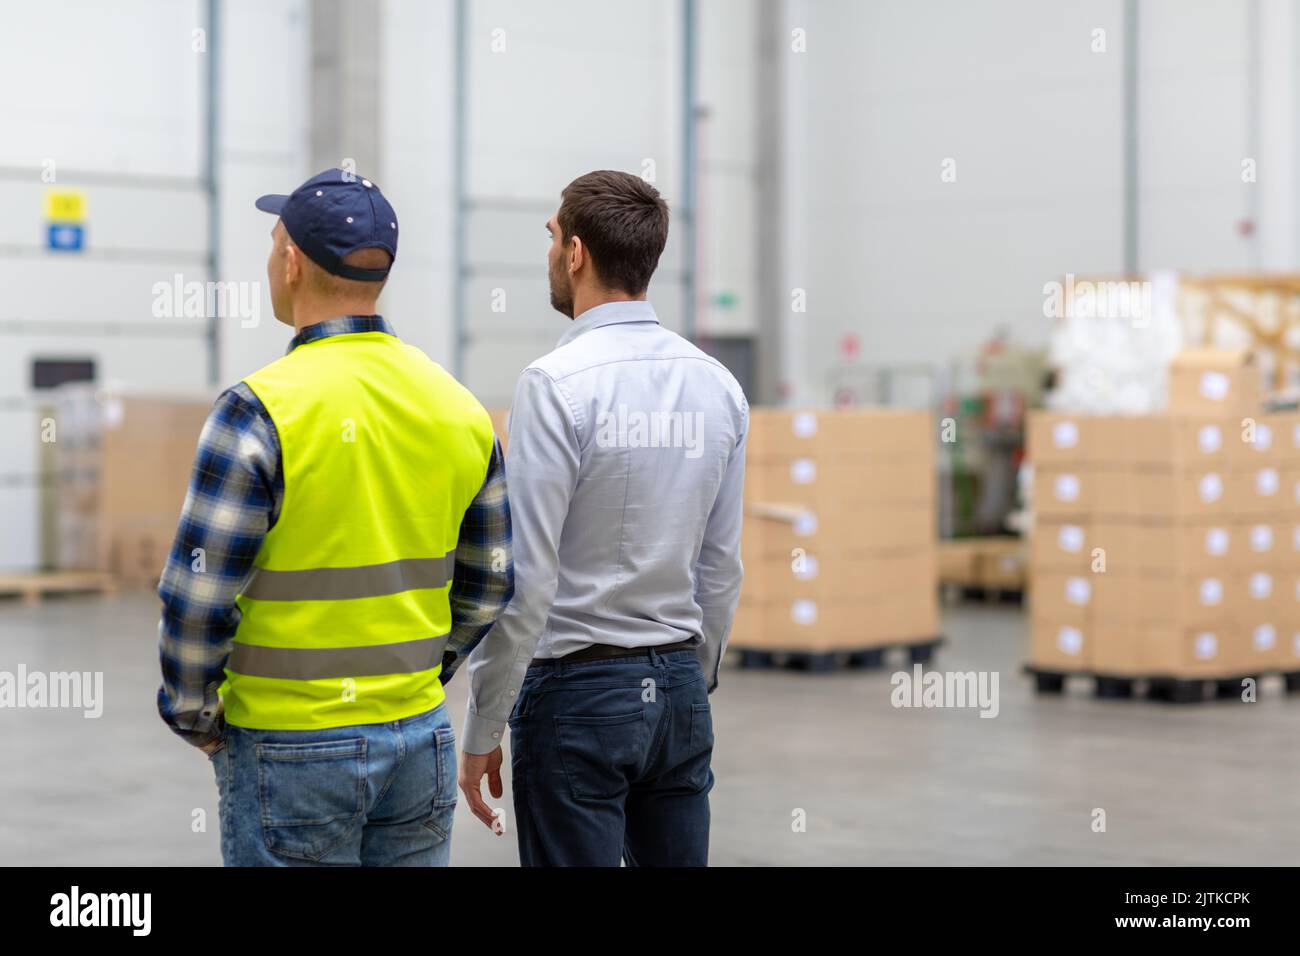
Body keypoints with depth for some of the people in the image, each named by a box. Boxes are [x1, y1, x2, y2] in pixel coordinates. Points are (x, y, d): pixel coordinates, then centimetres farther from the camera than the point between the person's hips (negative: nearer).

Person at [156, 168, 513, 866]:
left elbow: (196, 598, -15)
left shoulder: (262, 409, -15)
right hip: (422, 742, 5)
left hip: (292, 752, -5)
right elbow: (490, 586, 10)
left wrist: (194, 718, 0)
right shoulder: (458, 406, 4)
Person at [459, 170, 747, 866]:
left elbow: (526, 579, -15)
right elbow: (721, 571, 12)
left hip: (576, 686, -6)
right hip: (680, 686, 6)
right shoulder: (717, 384, 5)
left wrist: (482, 730, -8)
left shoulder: (558, 383, -14)